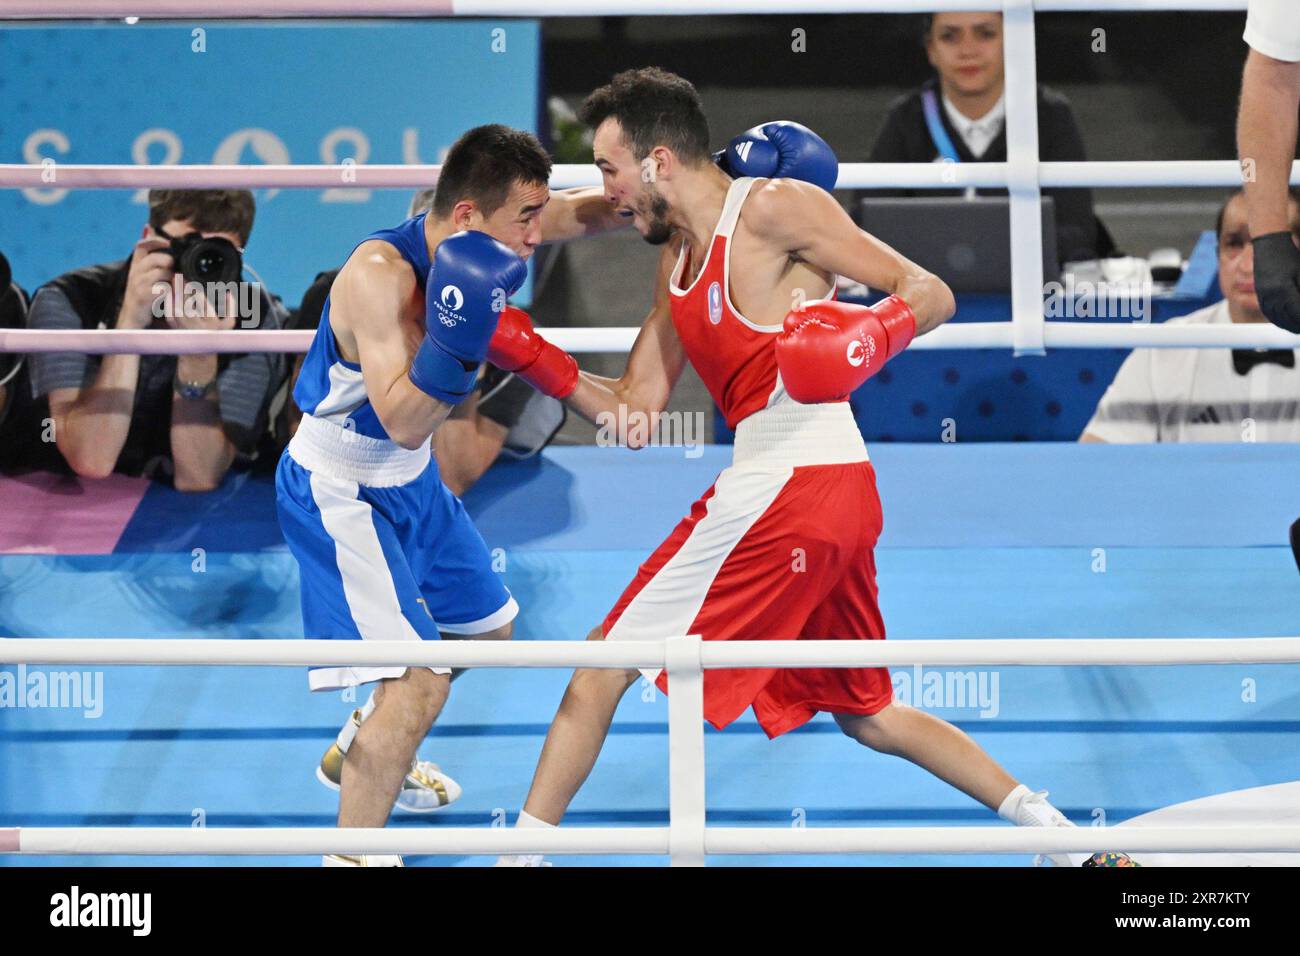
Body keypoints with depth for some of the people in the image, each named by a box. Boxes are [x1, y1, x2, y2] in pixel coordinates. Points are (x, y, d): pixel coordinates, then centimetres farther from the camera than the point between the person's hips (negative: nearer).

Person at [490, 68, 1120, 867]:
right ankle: (1046, 826, 17)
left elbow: (932, 293, -8)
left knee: (603, 666, -3)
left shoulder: (772, 208, -6)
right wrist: (528, 355, 7)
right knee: (867, 713, 19)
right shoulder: (679, 263, 19)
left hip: (784, 492, -10)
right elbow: (632, 417, 17)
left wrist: (869, 335, -29)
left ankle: (522, 850, -1)